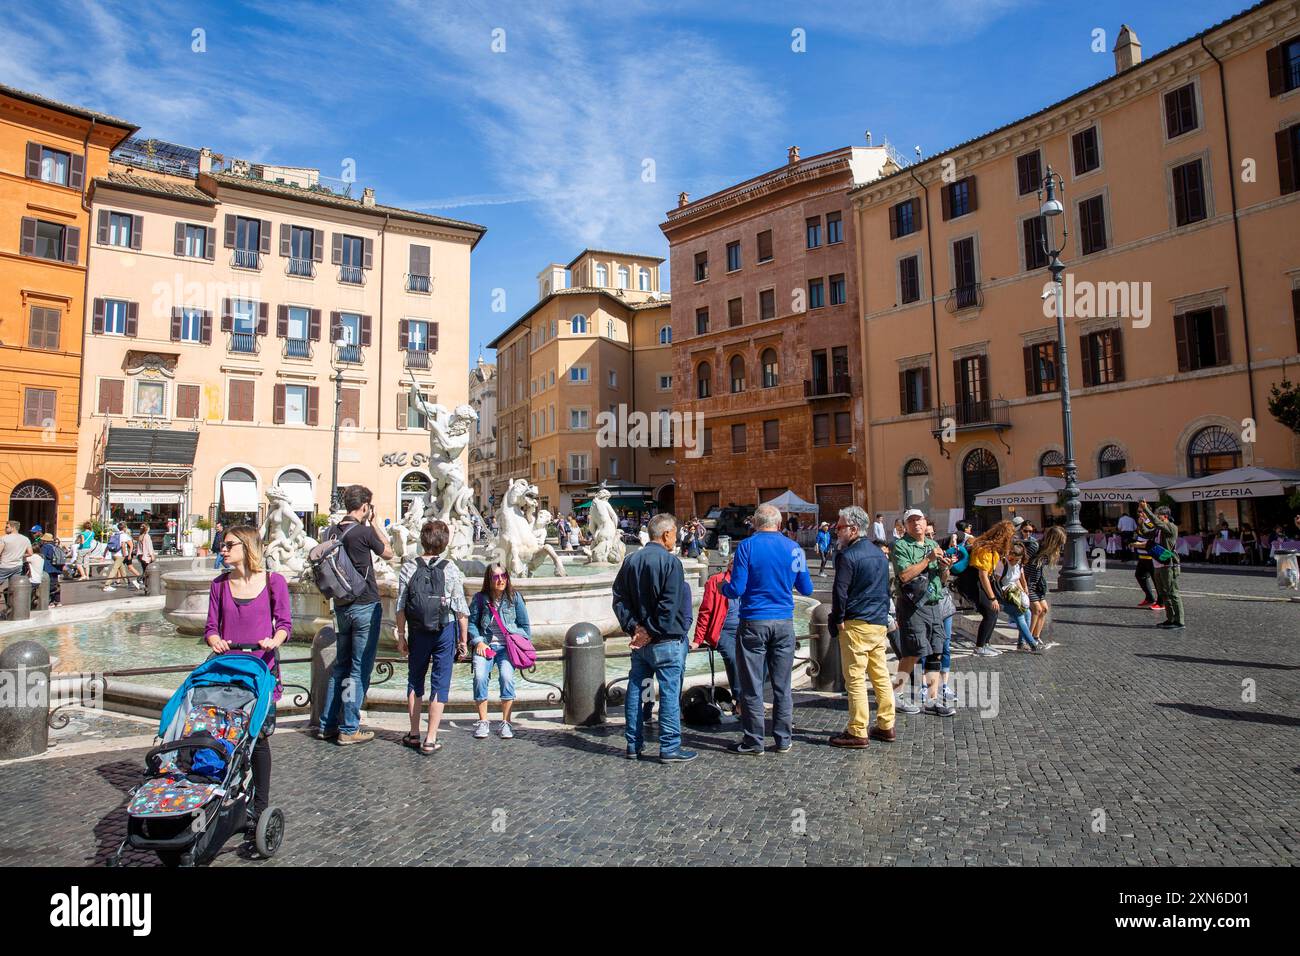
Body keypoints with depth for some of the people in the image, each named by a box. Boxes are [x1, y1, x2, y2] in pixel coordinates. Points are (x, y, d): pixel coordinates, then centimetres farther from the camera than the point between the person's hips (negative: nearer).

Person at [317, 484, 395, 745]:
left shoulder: (334, 532, 4)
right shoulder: (364, 531, -15)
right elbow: (388, 554, 0)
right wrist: (373, 523, 4)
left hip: (341, 606, 7)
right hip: (365, 606, -7)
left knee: (340, 666, 17)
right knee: (360, 669, 1)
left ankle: (327, 725, 22)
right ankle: (349, 729, 5)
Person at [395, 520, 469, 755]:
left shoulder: (409, 567, -5)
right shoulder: (451, 570, -9)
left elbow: (401, 606, -3)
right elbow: (461, 608, -7)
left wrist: (401, 635, 6)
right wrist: (463, 637, 2)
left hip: (418, 632, 2)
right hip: (445, 630, -2)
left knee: (415, 679, 18)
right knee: (440, 682, 5)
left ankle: (414, 734, 26)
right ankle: (431, 739, 7)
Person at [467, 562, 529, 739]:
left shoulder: (514, 597, 1)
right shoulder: (480, 598, 2)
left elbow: (525, 625, 8)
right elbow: (471, 622, 8)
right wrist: (478, 641, -4)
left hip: (508, 645, -1)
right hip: (486, 645, 1)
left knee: (506, 676, -26)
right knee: (480, 676, -24)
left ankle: (506, 722, -11)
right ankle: (483, 721, -7)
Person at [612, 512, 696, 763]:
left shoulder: (630, 560, 7)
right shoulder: (670, 562, -12)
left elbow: (619, 598, 4)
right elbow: (669, 607, -19)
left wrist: (633, 627, -2)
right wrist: (653, 633, -12)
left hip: (639, 639, 6)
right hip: (666, 640, -6)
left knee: (635, 689, 12)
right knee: (670, 692, 2)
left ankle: (634, 745, 20)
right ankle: (670, 747, 7)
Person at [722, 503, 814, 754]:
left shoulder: (747, 546, -8)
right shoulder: (794, 548, 1)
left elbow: (736, 590, -11)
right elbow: (806, 589, 8)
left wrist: (724, 587, 11)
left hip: (754, 622, -3)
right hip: (784, 623, 3)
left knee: (752, 686, 6)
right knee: (782, 685, 12)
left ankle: (754, 741, 13)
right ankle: (783, 739, 19)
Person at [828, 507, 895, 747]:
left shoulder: (847, 556, -14)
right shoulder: (880, 553, 13)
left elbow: (840, 592, -16)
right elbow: (886, 589, 18)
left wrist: (837, 620, -4)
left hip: (856, 625, -8)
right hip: (880, 623, 8)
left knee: (855, 679, -2)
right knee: (881, 675, 13)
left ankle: (857, 732, 3)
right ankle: (886, 726, 21)